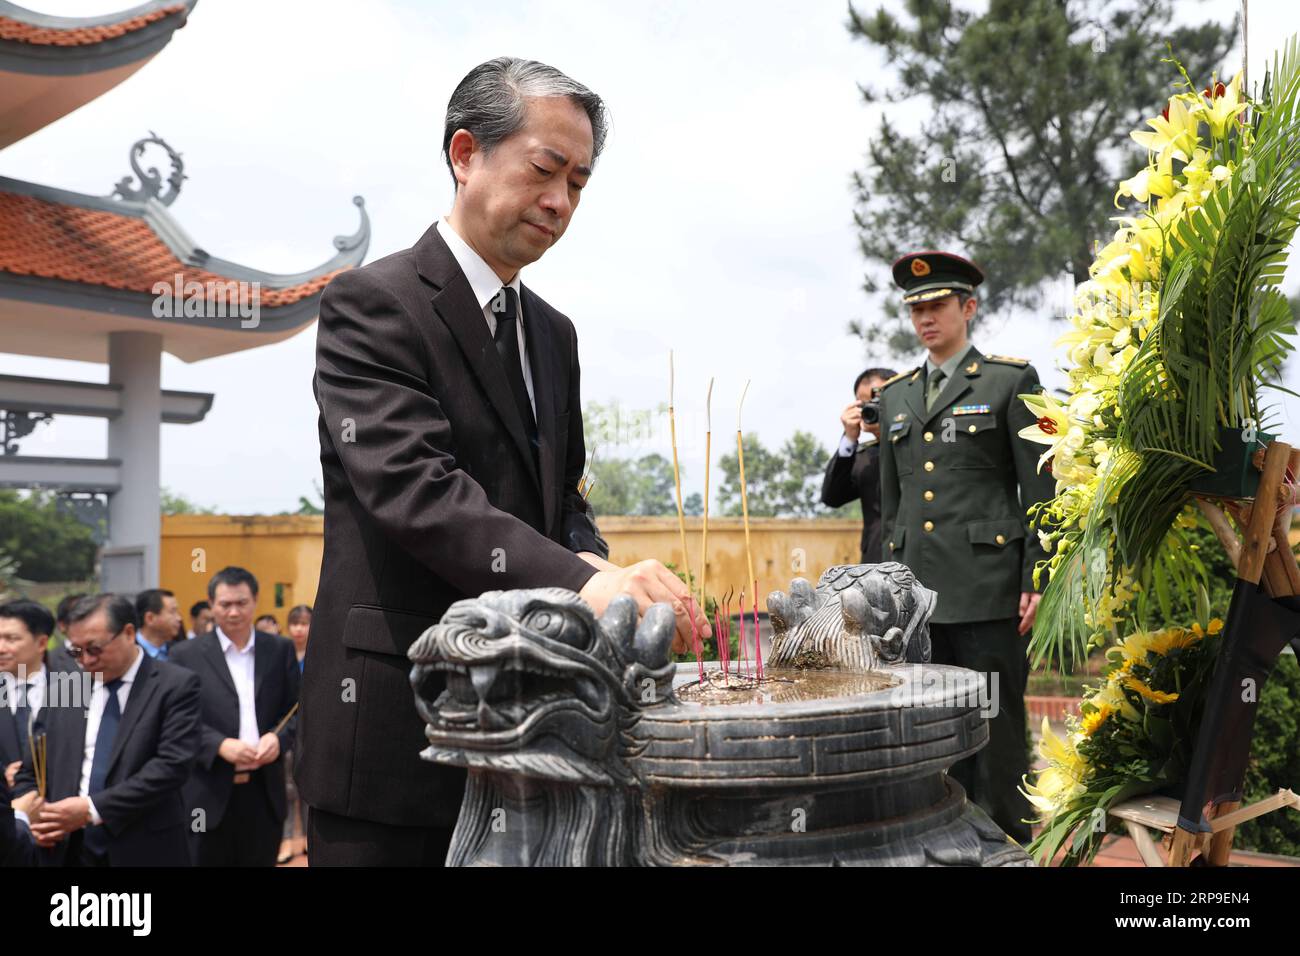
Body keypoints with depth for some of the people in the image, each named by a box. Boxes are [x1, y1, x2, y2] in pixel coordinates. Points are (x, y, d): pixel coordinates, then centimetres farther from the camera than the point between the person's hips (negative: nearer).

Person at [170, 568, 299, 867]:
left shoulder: (280, 649, 7)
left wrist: (280, 738, -11)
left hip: (265, 792, 2)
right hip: (209, 794, -2)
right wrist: (220, 745, -19)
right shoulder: (187, 655, 0)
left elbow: (298, 708, 9)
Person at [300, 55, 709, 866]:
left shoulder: (553, 333, 14)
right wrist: (581, 583, -35)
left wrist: (599, 570, -6)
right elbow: (415, 489, -23)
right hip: (395, 721, -7)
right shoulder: (371, 304, -10)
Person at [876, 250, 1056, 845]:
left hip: (988, 587, -5)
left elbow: (1040, 490, -2)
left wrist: (1037, 581, -9)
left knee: (995, 727, 0)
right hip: (916, 588, 5)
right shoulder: (895, 395, 17)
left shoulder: (1012, 380, 3)